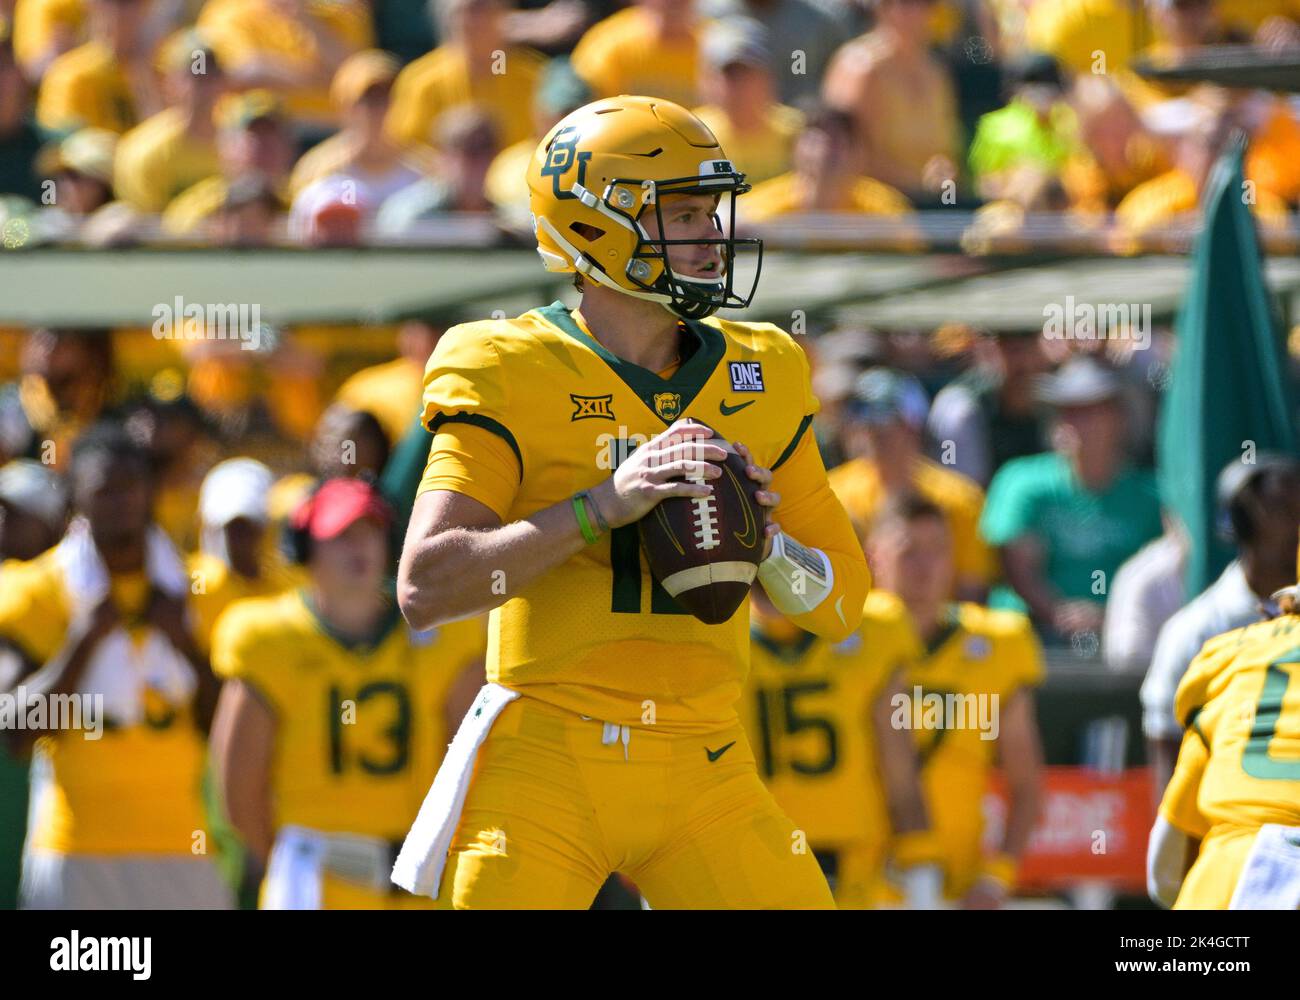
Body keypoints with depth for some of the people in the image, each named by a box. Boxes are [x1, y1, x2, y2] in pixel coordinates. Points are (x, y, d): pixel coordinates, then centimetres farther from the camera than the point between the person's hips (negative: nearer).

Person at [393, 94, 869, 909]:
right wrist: (605, 504, -22)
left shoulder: (758, 382, 10)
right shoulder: (513, 380, -5)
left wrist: (756, 541, -8)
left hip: (702, 773, 4)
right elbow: (426, 588, -16)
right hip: (547, 769, -4)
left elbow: (841, 605, 14)